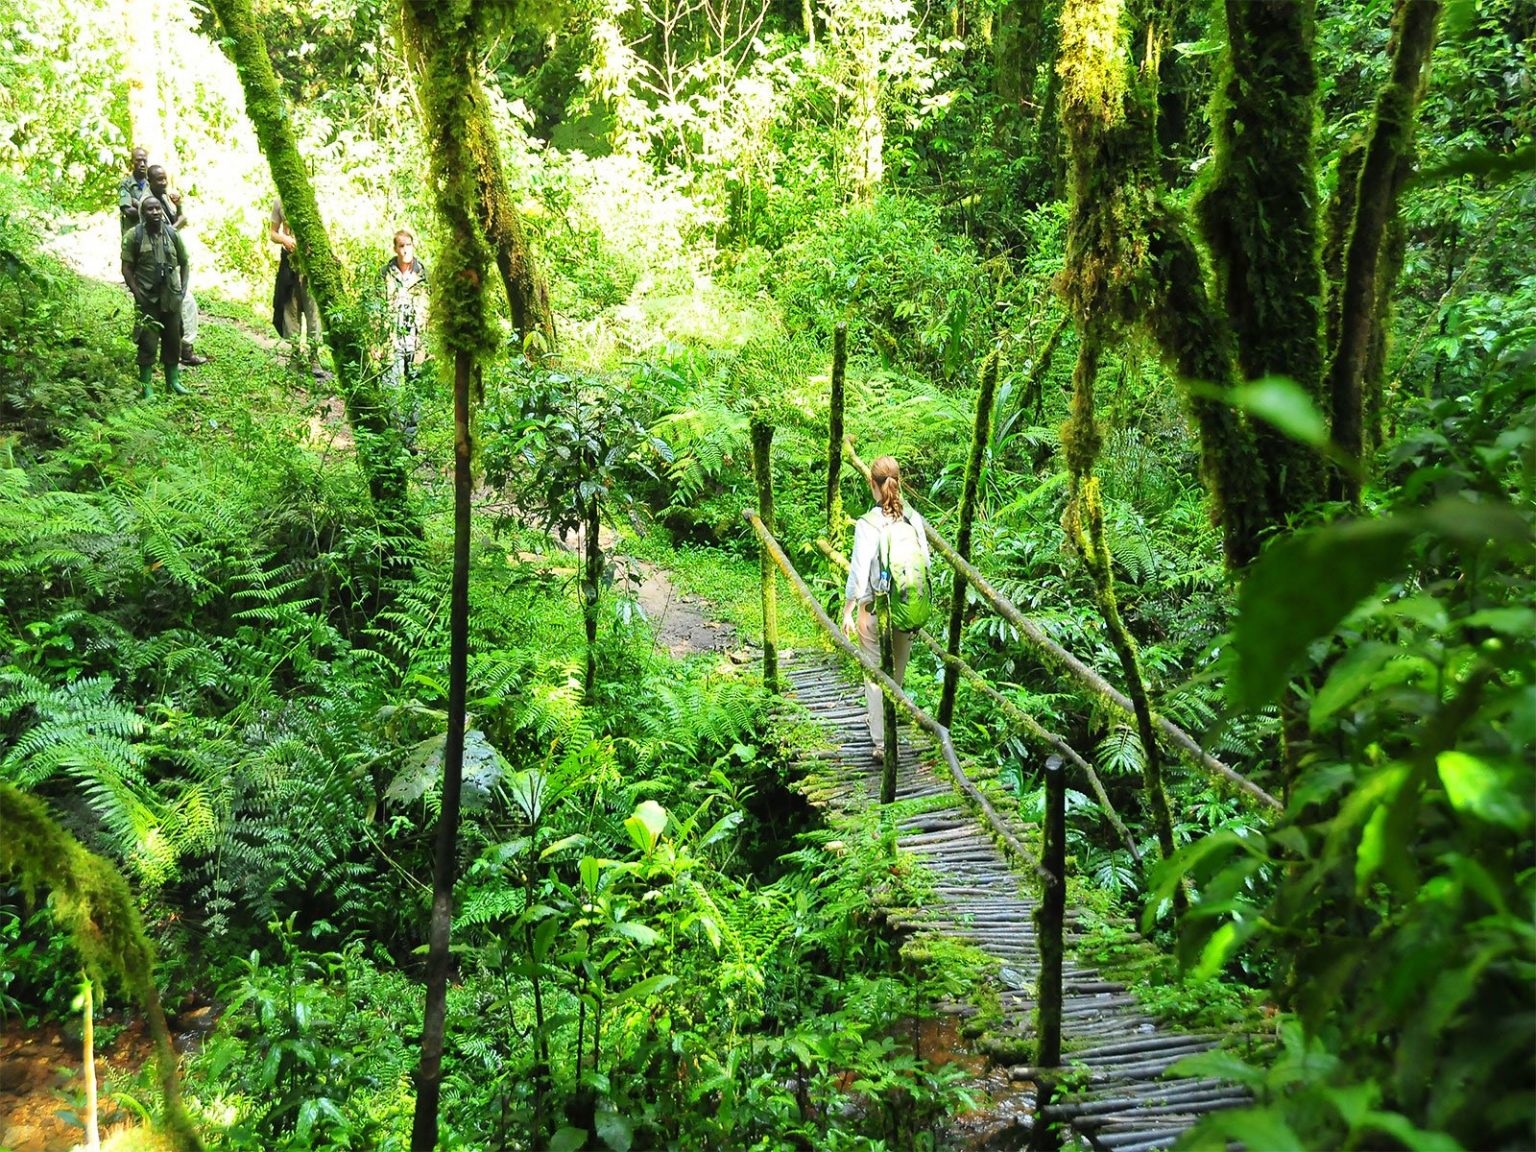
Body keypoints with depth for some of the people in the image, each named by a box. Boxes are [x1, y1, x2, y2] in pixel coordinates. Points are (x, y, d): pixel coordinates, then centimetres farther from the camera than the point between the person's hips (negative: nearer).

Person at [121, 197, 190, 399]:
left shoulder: (172, 234, 5)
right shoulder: (134, 236, -5)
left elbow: (184, 263, 14)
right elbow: (127, 269, -5)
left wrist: (183, 289, 4)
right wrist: (137, 294, -12)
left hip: (171, 297, 3)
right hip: (147, 299, -3)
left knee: (173, 340, 11)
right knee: (148, 343, -1)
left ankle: (173, 380, 24)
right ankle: (147, 386, 6)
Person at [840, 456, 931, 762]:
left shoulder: (867, 524, -16)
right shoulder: (913, 519, -4)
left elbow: (858, 573, -15)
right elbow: (925, 562, 2)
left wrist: (847, 611, -6)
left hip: (875, 609, -4)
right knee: (897, 670, 20)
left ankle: (881, 741, 6)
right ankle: (885, 722, 40)